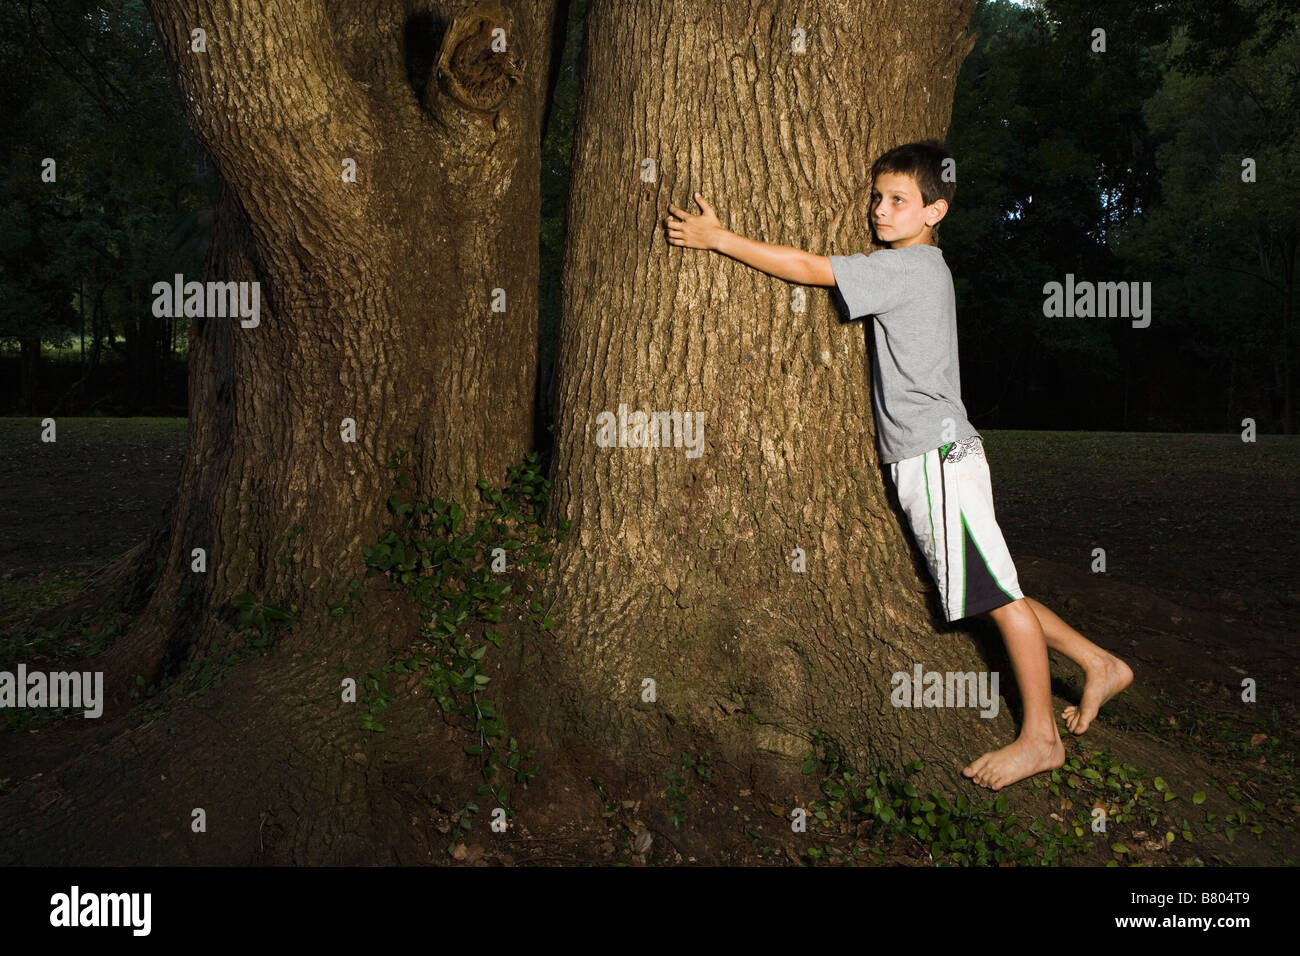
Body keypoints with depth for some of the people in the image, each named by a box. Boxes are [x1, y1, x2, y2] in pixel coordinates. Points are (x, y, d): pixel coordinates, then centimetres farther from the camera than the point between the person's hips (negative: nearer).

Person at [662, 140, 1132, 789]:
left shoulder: (908, 268, -11)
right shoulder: (921, 268, 18)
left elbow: (805, 269, -13)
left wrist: (716, 237, -6)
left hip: (938, 453, -10)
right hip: (920, 459, 10)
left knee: (996, 592, -2)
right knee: (989, 591, 16)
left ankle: (1040, 737, 8)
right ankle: (1099, 665, 29)